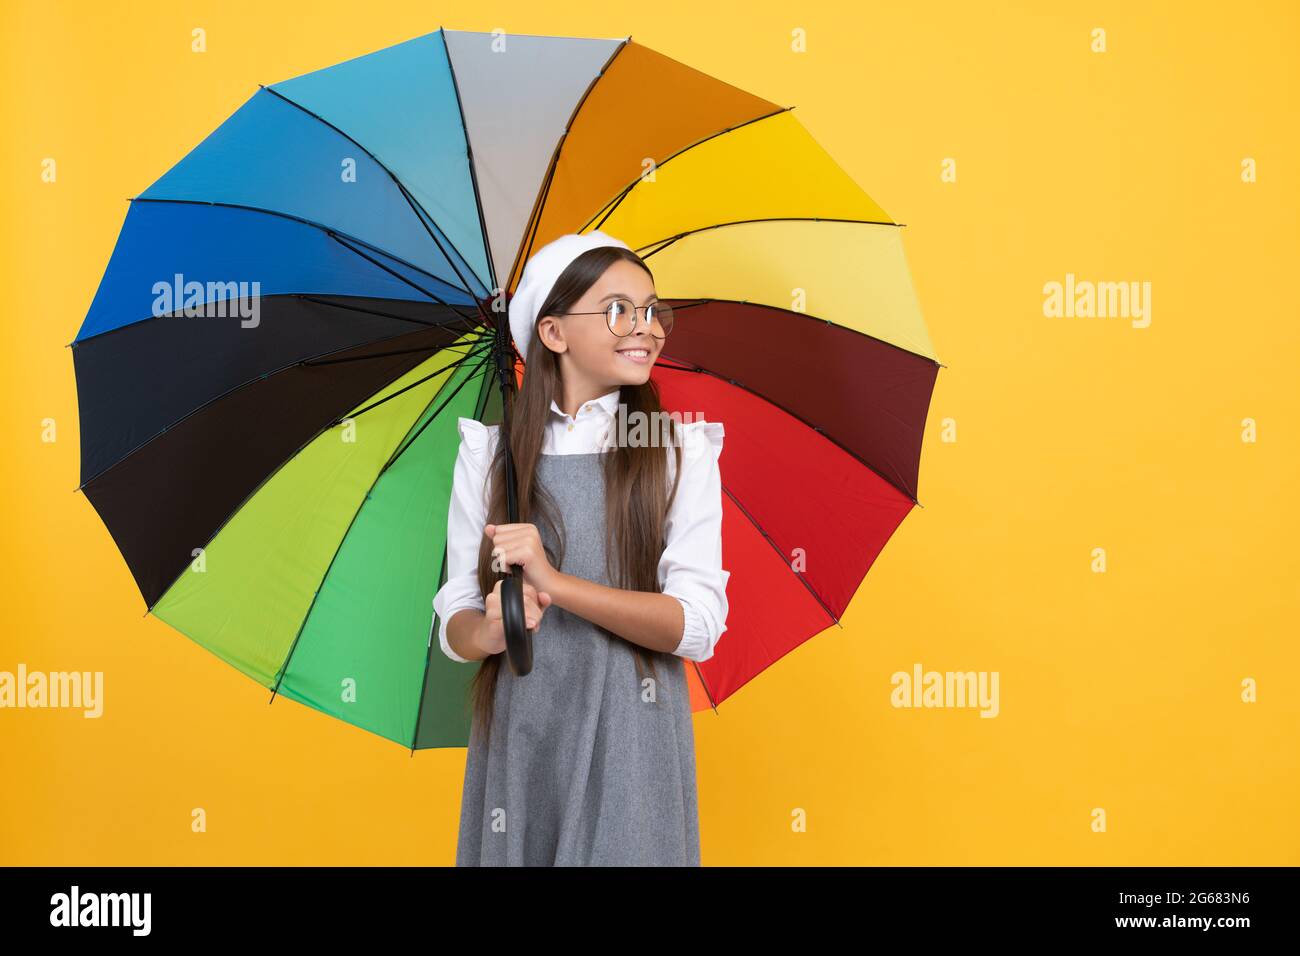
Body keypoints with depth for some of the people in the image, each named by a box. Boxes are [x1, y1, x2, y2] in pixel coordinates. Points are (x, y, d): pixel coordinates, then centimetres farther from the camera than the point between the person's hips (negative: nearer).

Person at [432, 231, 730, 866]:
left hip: (628, 741, -1)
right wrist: (489, 632, -22)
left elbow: (699, 625, -11)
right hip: (517, 738, 1)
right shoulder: (489, 449, 1)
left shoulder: (680, 447, -3)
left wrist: (556, 583, -22)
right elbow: (454, 622, 1)